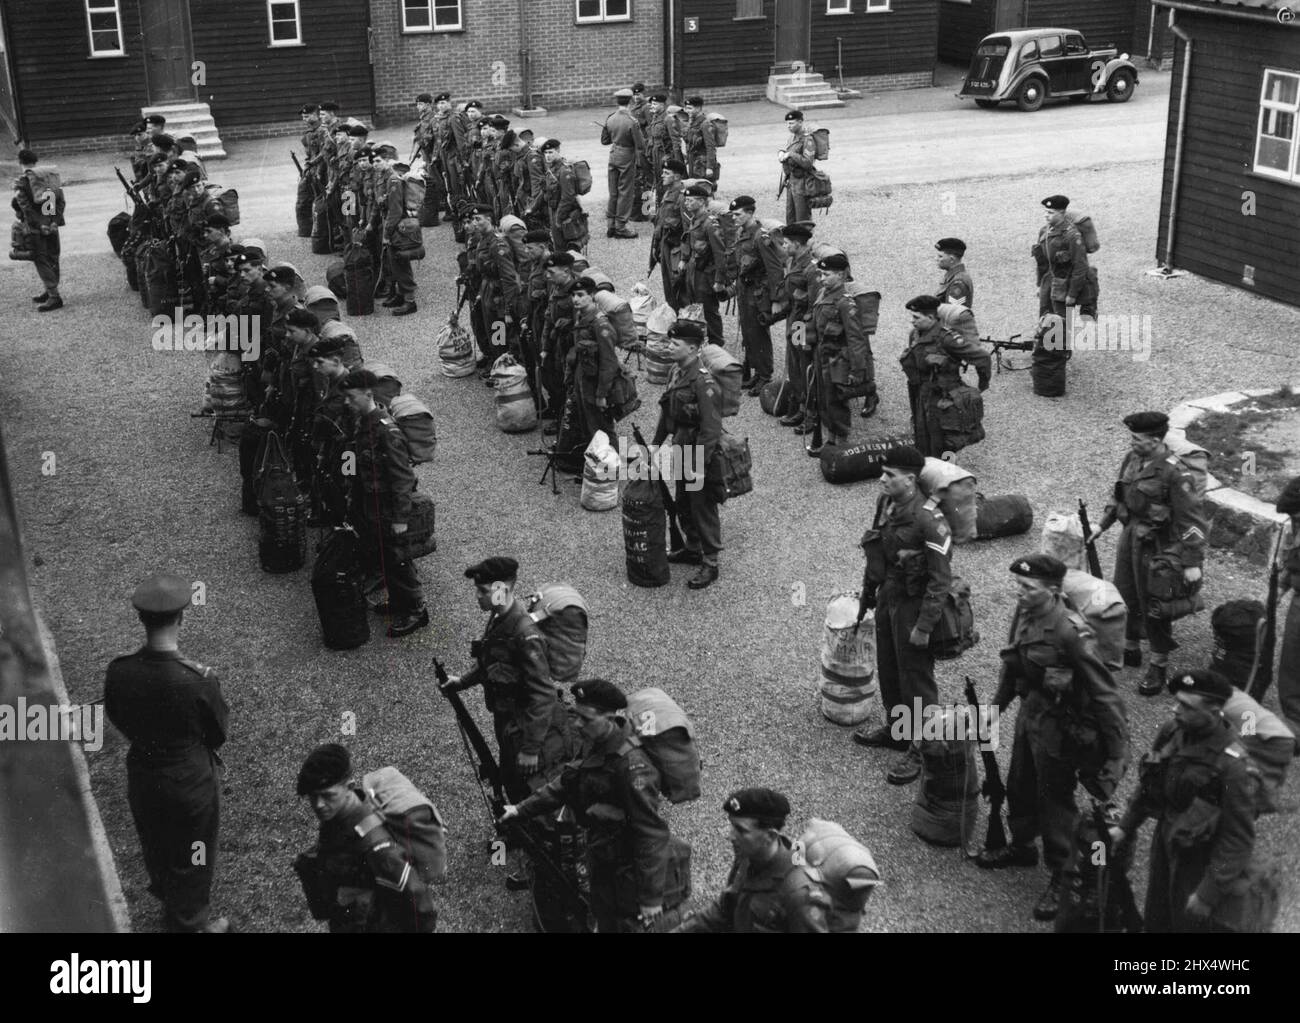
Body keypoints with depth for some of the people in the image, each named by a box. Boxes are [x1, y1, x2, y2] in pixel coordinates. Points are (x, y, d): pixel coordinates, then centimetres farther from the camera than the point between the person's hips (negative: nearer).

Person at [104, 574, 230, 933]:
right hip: (191, 780, -4)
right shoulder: (198, 682, -33)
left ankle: (169, 904, 55)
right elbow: (218, 734, -16)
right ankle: (191, 922, 44)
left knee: (156, 849, 29)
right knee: (192, 857, 22)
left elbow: (118, 719, -2)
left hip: (143, 778, 4)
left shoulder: (119, 672, -21)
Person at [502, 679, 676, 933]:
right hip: (602, 860, 9)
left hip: (626, 871, -9)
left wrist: (651, 897, -27)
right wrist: (522, 810, 10)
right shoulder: (597, 744, -3)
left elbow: (651, 833, -30)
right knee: (605, 922, 26)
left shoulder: (632, 766, -31)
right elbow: (567, 782, 14)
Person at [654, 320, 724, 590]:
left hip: (700, 456, -9)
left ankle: (710, 564, 13)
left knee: (703, 508, 2)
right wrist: (655, 444, 17)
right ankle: (692, 548, 40)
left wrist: (698, 465, -24)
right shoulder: (677, 372, 3)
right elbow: (667, 413, 15)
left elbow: (711, 429, -24)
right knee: (683, 505, 22)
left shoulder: (704, 383, -24)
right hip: (681, 451, 9)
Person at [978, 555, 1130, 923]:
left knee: (1055, 800, 8)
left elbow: (1103, 691, -24)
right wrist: (999, 703, 14)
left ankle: (1062, 879, 25)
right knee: (1019, 786, 25)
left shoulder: (1070, 631, -29)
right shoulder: (1024, 613, -6)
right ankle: (1021, 846, 49)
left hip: (1057, 727, -7)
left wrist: (1118, 750, -22)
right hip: (1029, 714, 8)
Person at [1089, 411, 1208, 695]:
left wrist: (1193, 563, -21)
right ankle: (1130, 650, 40)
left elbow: (1192, 520, -21)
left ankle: (1158, 667, 22)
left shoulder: (1176, 474, -24)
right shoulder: (1132, 458, -2)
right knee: (1124, 596, 19)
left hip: (1157, 546, -7)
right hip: (1130, 536, 7)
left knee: (1154, 607, 4)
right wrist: (1102, 524, 14)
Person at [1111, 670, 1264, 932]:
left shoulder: (1234, 768, -28)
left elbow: (1239, 839, -22)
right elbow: (1150, 783, 9)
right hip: (1165, 849, 7)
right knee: (1158, 923, 22)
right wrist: (1126, 826, 11)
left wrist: (1209, 893, -19)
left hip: (1206, 864, -6)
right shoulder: (1171, 732, -9)